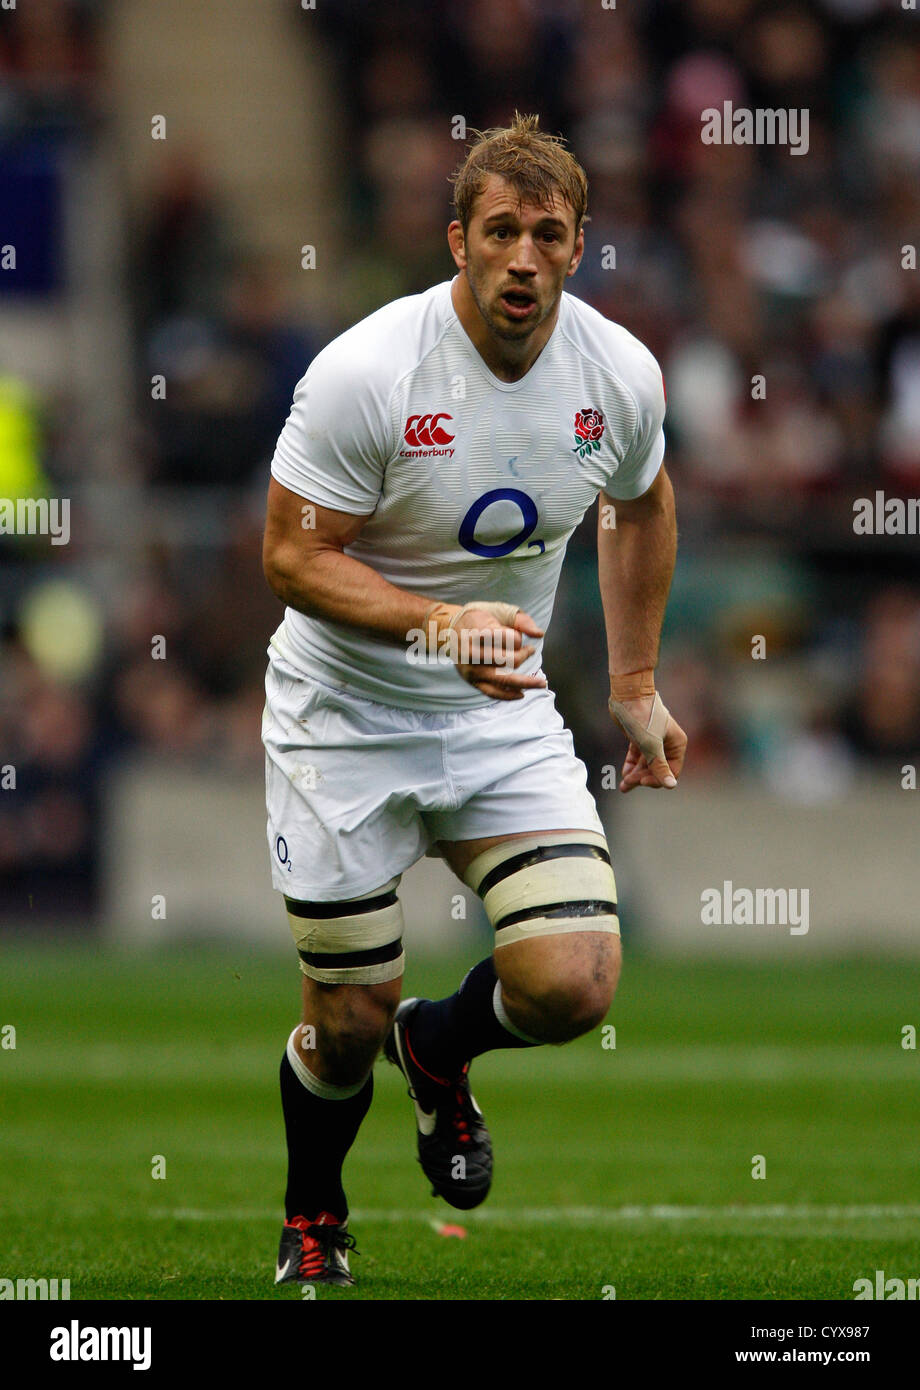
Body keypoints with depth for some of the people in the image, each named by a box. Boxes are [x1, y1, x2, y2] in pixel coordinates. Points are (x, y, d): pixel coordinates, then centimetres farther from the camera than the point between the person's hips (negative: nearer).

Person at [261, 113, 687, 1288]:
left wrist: (635, 684, 18)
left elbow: (639, 507, 15)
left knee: (575, 985, -15)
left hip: (505, 717, 3)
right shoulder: (367, 373, -22)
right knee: (348, 1023, 1)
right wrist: (437, 624, -33)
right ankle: (311, 1225, 35)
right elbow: (293, 559, -18)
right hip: (345, 717, -3)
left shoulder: (620, 374, -7)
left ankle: (438, 1047, 22)